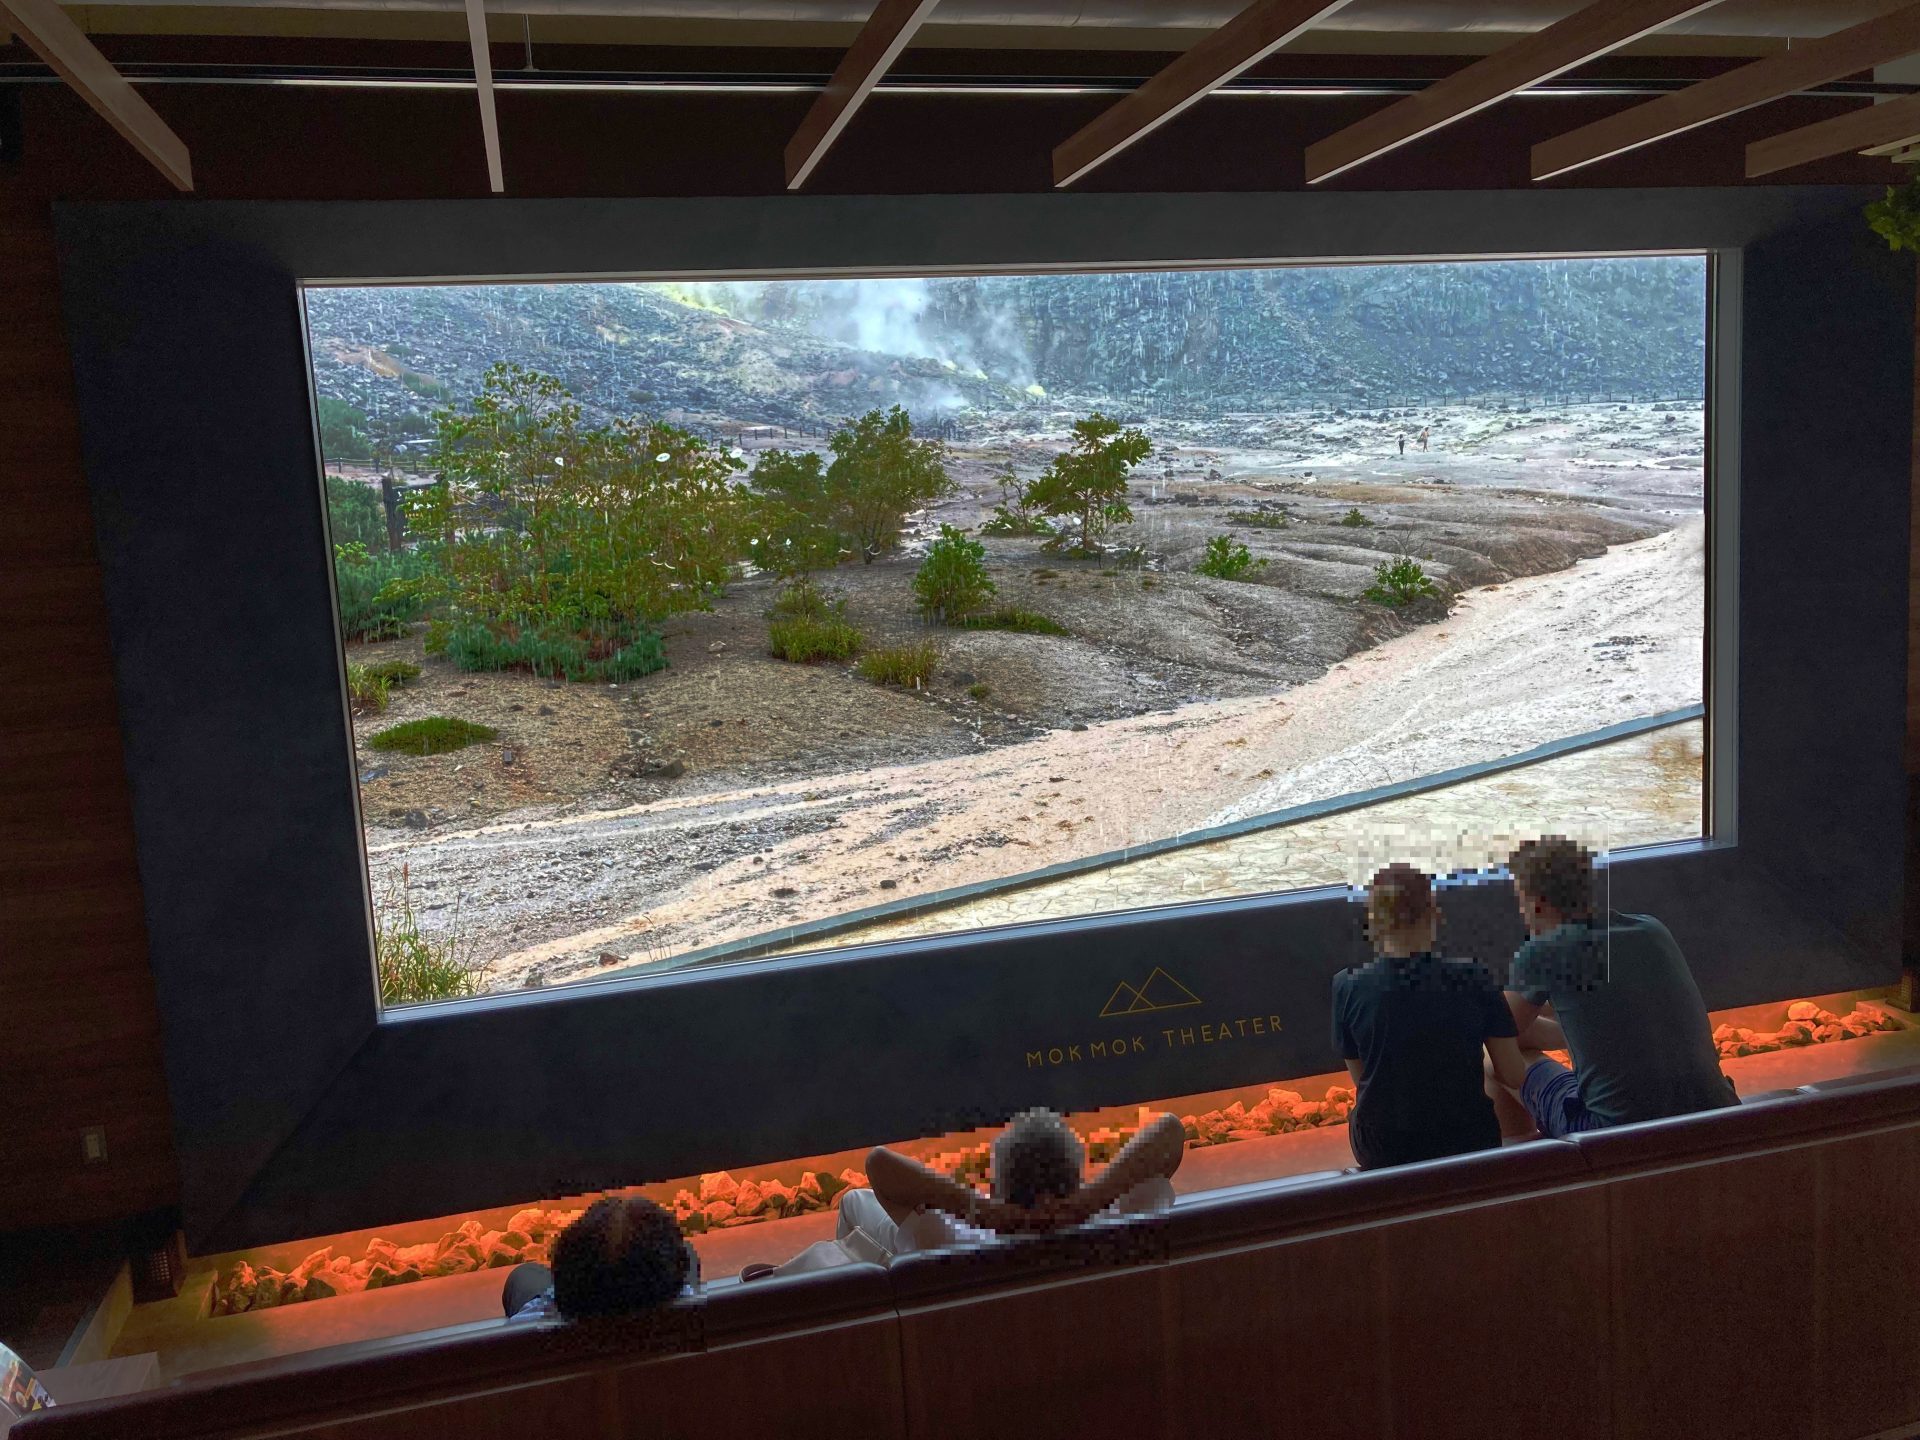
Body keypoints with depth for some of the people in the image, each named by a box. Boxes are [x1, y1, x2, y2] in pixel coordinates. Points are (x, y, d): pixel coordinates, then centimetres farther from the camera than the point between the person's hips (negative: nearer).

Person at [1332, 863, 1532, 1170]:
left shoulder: (1348, 987, -13)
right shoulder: (1476, 981, -13)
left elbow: (1360, 1076, -1)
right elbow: (1514, 1074, -5)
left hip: (1381, 1154, 0)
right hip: (1468, 1143, 0)